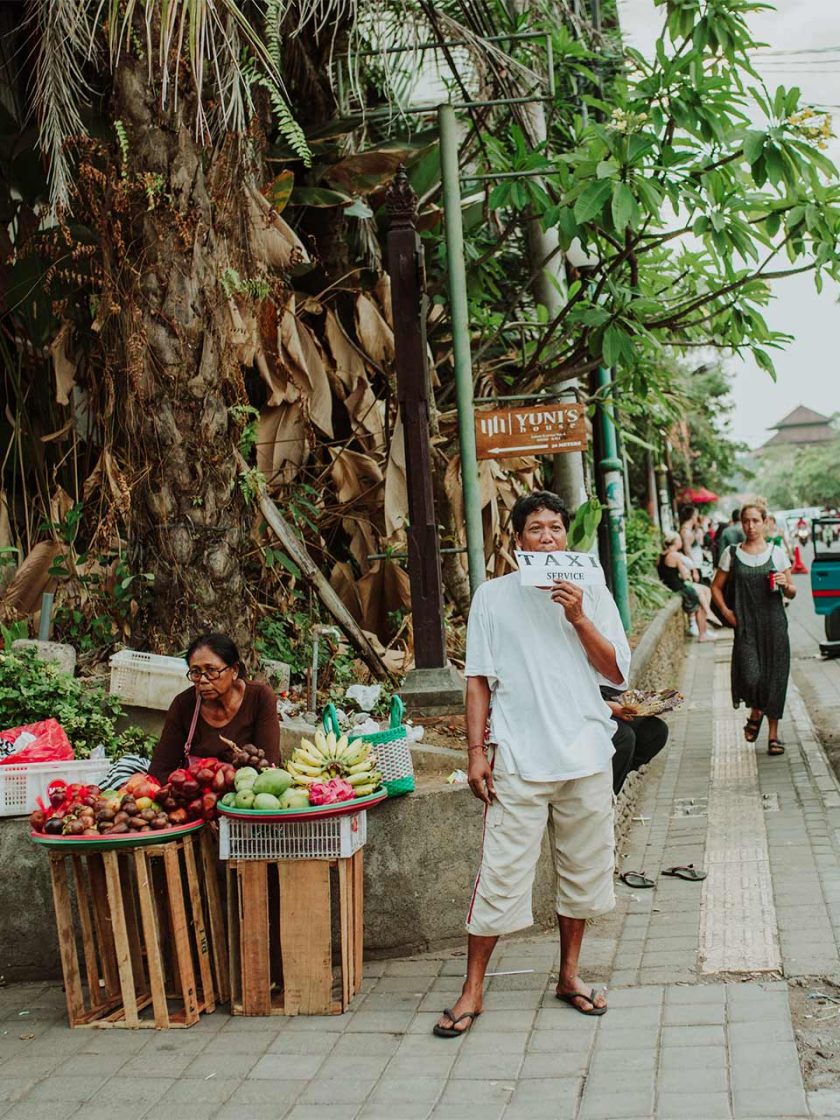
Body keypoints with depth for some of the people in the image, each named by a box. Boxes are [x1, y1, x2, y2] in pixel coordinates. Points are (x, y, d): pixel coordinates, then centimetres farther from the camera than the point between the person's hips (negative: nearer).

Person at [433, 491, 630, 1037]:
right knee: (501, 873, -3)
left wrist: (578, 617, -11)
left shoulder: (592, 594, 6)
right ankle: (473, 989, 8)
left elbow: (618, 673, 1)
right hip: (518, 761, -2)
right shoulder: (494, 597, 3)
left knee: (582, 869, 12)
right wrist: (476, 751, -4)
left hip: (586, 756, 2)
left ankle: (570, 974, 29)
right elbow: (479, 681, 3)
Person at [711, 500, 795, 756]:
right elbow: (716, 587, 14)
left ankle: (773, 734, 17)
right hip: (745, 627, -1)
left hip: (773, 624, 1)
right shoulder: (731, 554, 4)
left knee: (774, 677, 3)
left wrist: (785, 585, -12)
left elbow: (792, 593, 9)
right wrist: (725, 611, 0)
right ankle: (755, 713, 18)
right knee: (750, 676, -15)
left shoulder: (776, 553, 5)